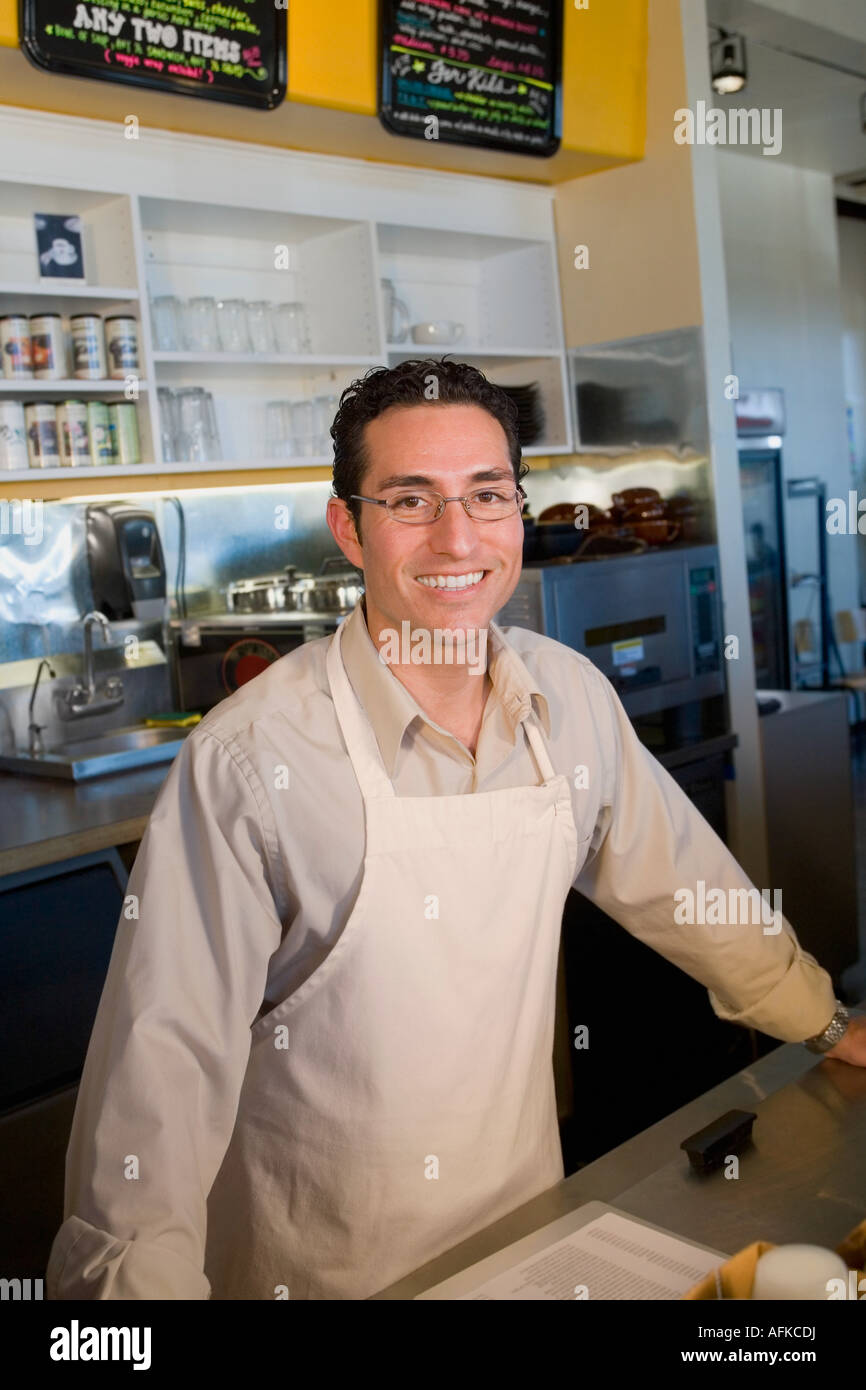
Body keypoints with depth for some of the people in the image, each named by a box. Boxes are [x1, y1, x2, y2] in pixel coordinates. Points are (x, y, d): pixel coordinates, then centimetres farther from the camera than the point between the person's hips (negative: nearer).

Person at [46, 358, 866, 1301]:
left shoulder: (572, 697, -7)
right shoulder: (249, 758, -24)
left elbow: (673, 875, 8)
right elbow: (167, 1059, -22)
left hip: (527, 1208, 5)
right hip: (324, 1259, -4)